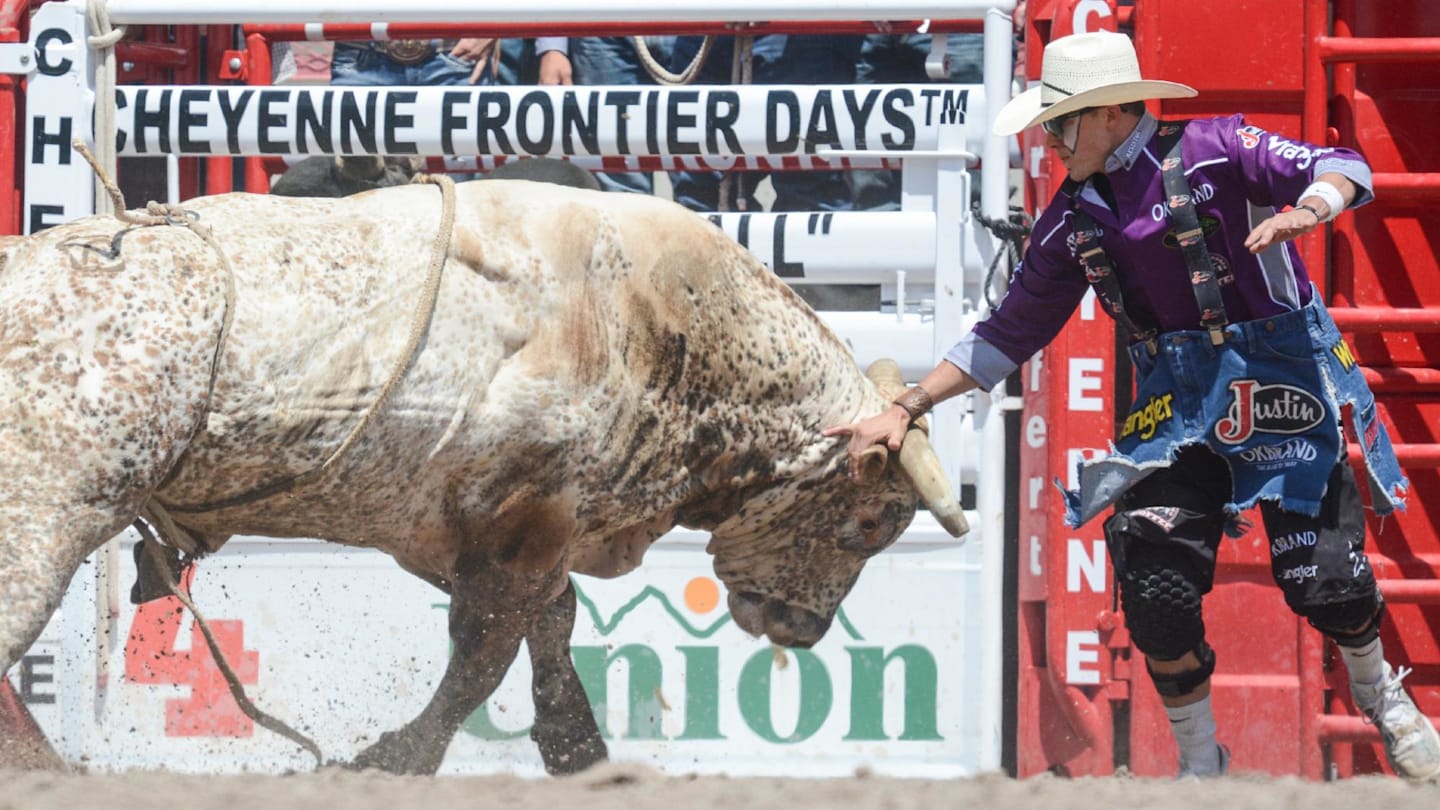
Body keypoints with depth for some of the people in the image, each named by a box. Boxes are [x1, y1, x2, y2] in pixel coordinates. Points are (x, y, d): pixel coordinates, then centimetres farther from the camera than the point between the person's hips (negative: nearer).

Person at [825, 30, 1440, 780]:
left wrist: (1302, 212, -40)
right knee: (1157, 590, -11)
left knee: (1326, 582, -10)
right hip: (1174, 408, 4)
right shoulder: (1073, 219, 9)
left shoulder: (1214, 151, -6)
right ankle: (1199, 765, 9)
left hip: (1279, 382, -4)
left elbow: (1341, 170, -17)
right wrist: (906, 409, 11)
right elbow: (1008, 335, 15)